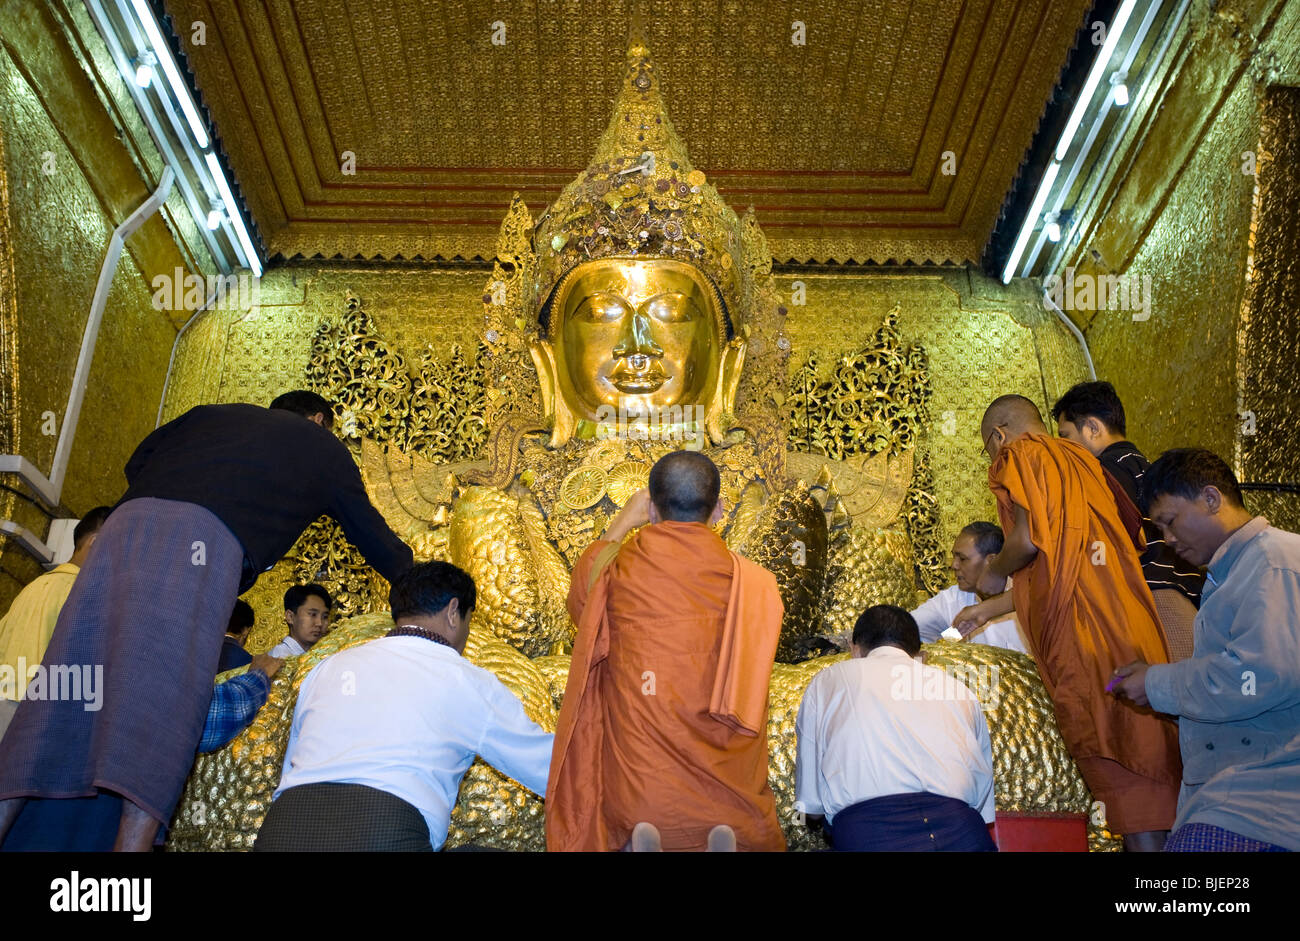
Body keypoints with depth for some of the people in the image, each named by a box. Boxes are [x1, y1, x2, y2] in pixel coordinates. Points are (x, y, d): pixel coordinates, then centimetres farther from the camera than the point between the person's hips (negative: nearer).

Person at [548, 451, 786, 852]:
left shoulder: (614, 572, -5)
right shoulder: (753, 583, -5)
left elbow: (578, 601, 20)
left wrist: (622, 522, 27)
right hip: (727, 787, 1)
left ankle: (643, 841, -5)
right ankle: (724, 843, -4)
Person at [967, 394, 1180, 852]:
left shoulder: (1021, 456, 0)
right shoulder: (1083, 461, 24)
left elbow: (1029, 538, -15)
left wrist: (993, 573, 4)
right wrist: (990, 609, 33)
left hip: (1080, 630, -8)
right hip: (1131, 622, 8)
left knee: (1117, 765, -5)